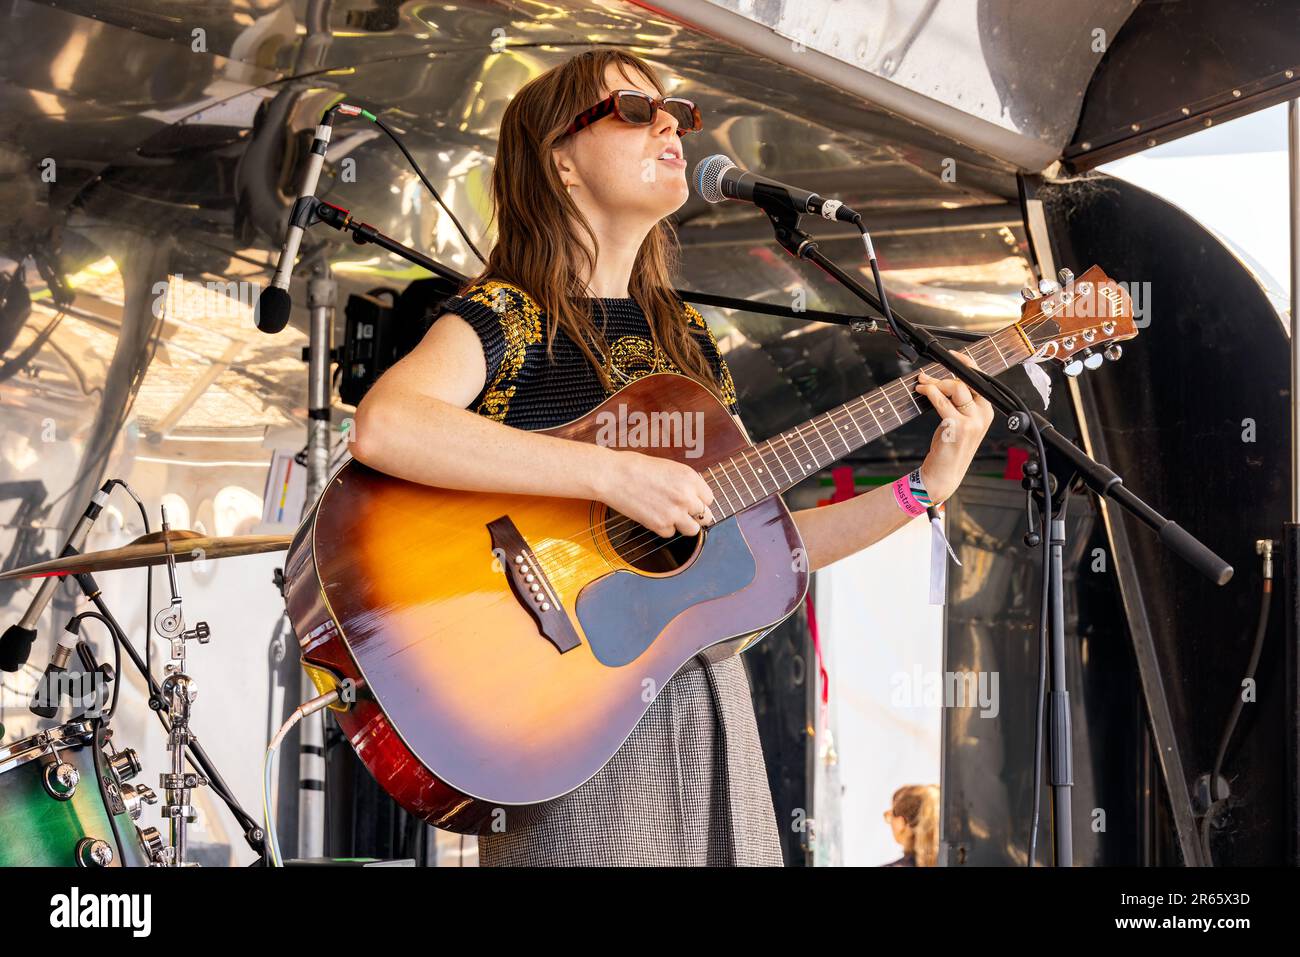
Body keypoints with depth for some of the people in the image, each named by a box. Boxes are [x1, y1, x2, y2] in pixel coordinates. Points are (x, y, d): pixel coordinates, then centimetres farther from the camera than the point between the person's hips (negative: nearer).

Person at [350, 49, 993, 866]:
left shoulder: (685, 338, 15)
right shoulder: (506, 317, -7)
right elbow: (382, 428, -28)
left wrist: (928, 487, 6)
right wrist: (613, 473, -29)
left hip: (705, 701, 7)